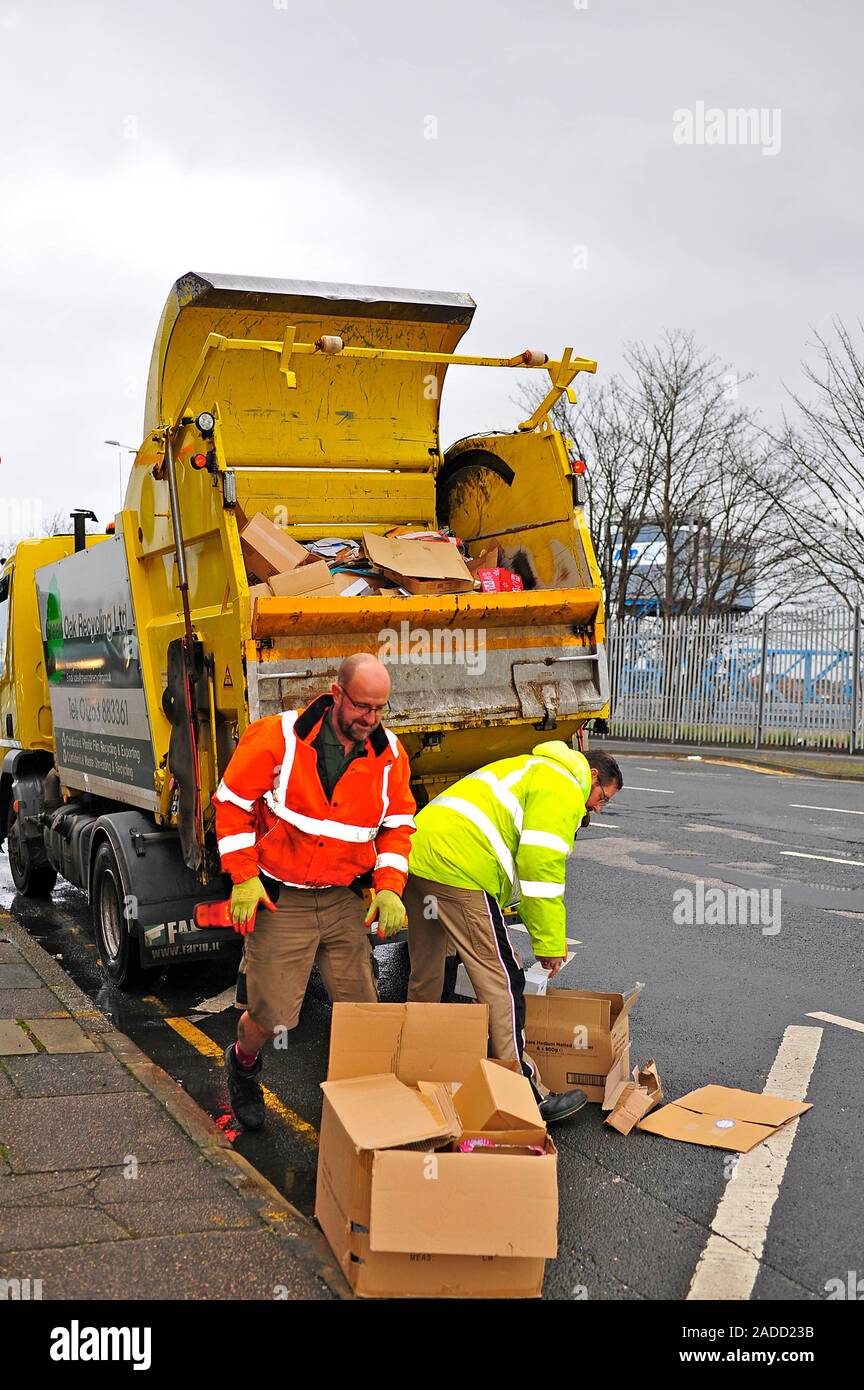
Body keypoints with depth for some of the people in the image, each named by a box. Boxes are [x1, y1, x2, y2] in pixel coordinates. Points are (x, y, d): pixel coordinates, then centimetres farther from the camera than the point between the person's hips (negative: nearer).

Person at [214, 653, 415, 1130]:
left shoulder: (389, 754, -3)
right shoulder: (278, 737, -16)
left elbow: (397, 824, 7)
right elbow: (232, 802, -7)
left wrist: (388, 887, -7)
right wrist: (243, 877, -11)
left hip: (344, 902, 4)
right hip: (278, 901, -3)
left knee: (362, 1011, 3)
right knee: (272, 1016, 1)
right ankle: (243, 1064, 36)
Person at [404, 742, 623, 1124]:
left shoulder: (531, 771, 32)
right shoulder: (565, 788, 1)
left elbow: (523, 858, 35)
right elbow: (541, 865, -11)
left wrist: (545, 931, 34)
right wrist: (549, 941, -5)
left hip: (416, 859, 10)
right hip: (459, 872, -10)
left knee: (424, 977, 22)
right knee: (501, 981, -2)